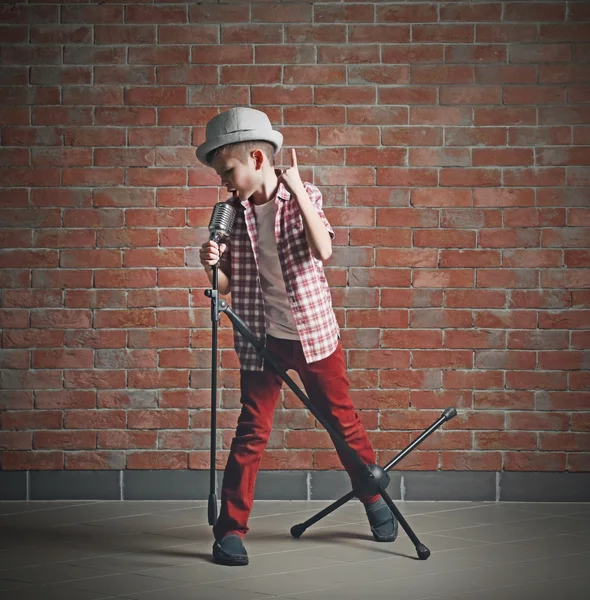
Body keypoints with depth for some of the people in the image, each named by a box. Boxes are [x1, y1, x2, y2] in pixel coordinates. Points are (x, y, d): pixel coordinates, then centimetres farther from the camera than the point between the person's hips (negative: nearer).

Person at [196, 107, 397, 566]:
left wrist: (297, 190, -23)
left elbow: (323, 249, -24)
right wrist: (211, 265, -17)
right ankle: (231, 529, 3)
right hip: (260, 339, 1)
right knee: (252, 432, -2)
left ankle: (375, 498, 32)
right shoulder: (232, 213, 0)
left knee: (342, 418, 11)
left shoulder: (304, 197, -6)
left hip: (314, 333, -1)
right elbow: (226, 285, 5)